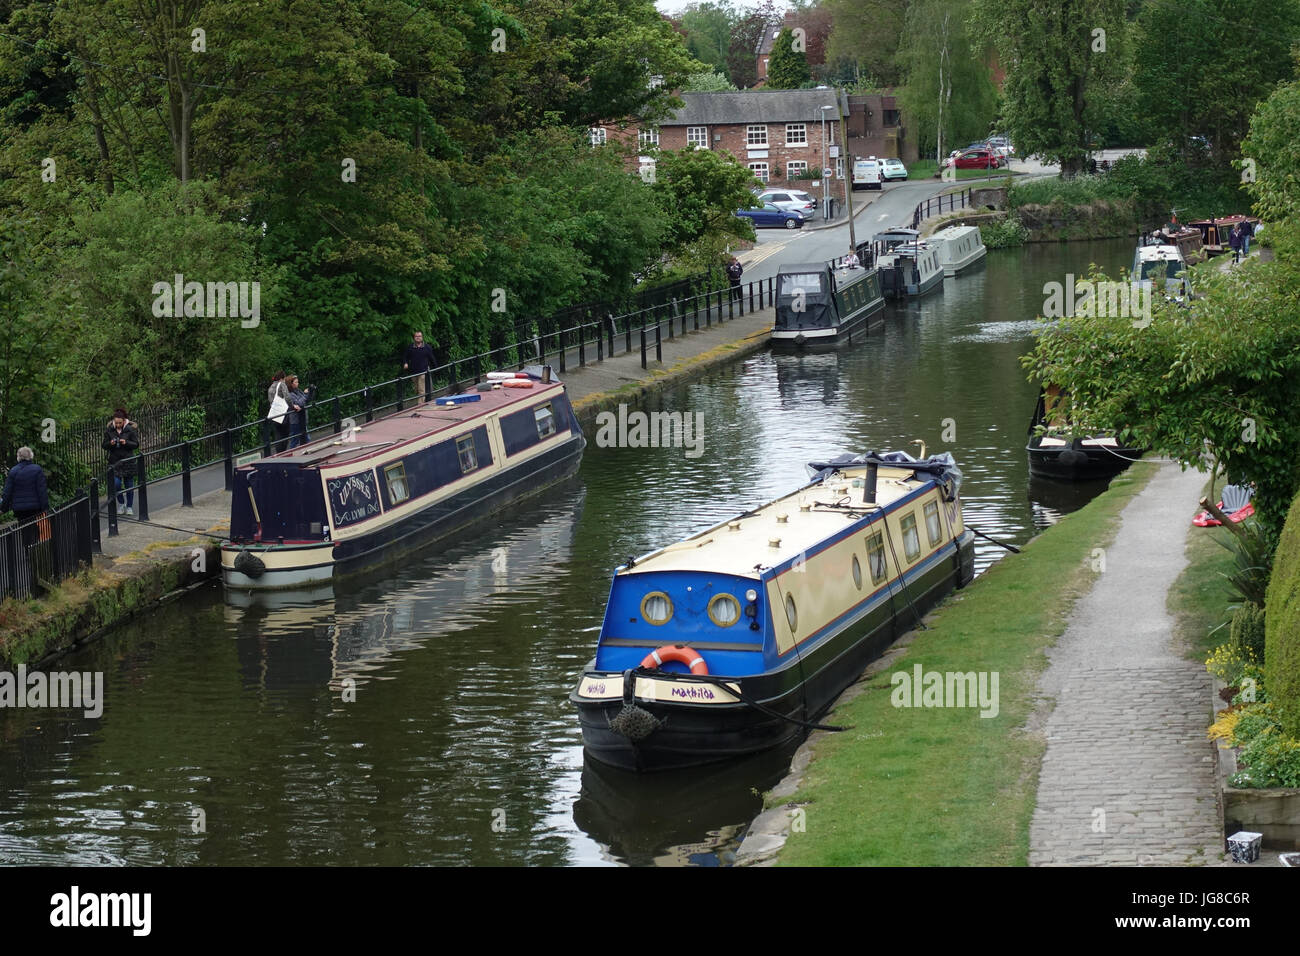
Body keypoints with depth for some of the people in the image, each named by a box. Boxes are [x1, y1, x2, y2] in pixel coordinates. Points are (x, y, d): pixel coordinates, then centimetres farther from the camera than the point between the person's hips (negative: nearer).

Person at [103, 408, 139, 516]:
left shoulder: (130, 430, -4)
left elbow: (136, 444, -2)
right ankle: (120, 504, 14)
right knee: (116, 483, -10)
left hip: (128, 460, -1)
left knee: (129, 484, 6)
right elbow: (104, 445, 6)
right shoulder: (109, 430, 1)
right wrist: (110, 443, -16)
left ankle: (129, 507, 20)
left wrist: (126, 443, -20)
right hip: (114, 460, 1)